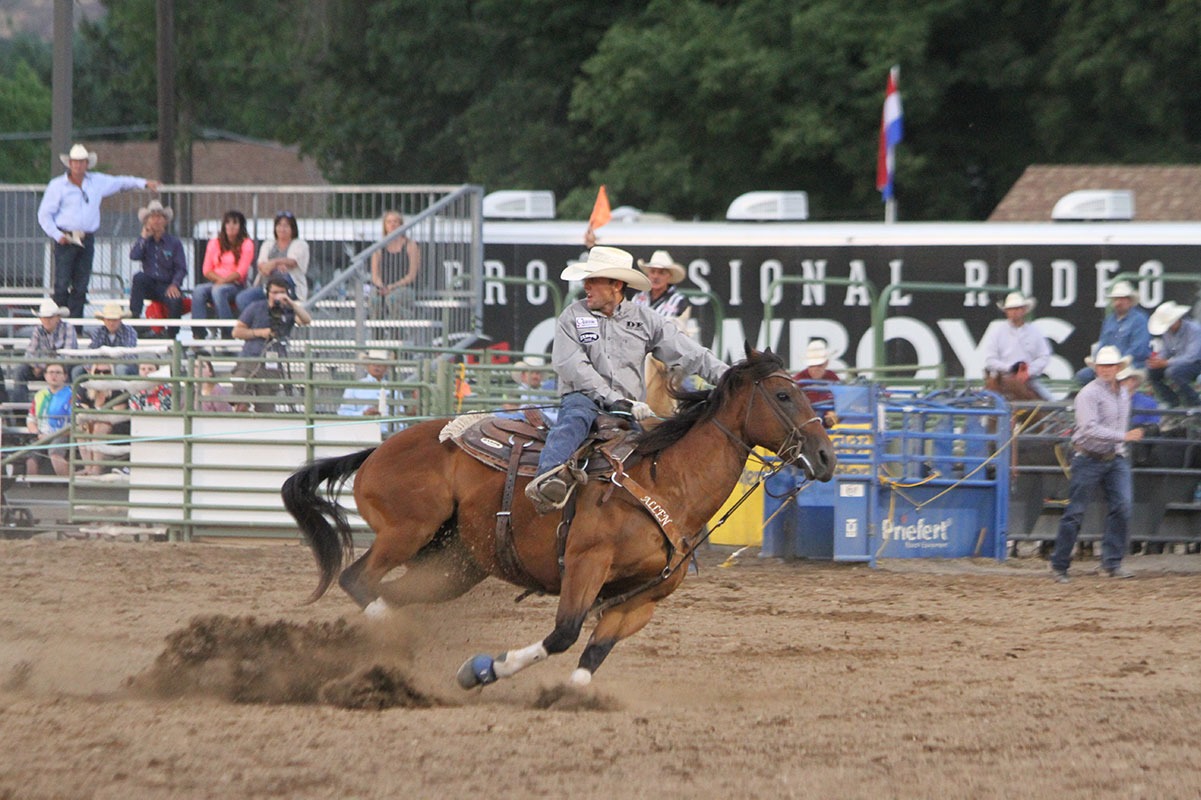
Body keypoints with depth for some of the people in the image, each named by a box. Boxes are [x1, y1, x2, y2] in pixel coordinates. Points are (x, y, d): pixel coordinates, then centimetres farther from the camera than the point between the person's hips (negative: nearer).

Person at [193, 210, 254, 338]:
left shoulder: (247, 244, 3)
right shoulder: (214, 243, 14)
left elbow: (241, 271, -6)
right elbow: (206, 270, 10)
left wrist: (223, 281, -19)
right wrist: (219, 278, -10)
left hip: (236, 285, -4)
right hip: (215, 282, 4)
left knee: (218, 291, -37)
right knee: (198, 291, -29)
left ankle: (227, 332, -36)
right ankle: (198, 332, -35)